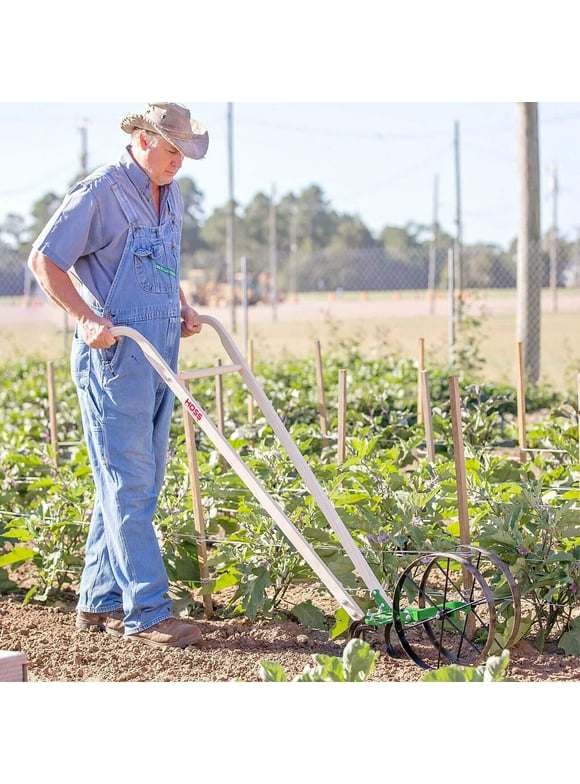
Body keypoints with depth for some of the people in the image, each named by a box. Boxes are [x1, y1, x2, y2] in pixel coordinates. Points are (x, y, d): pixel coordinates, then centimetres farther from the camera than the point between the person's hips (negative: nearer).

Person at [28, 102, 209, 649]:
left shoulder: (170, 198, 15)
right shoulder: (100, 193, -10)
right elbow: (43, 260, -10)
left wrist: (183, 308, 14)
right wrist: (86, 317, -19)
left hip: (159, 354, 9)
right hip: (113, 353, -9)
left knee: (139, 483, 10)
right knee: (128, 483, -7)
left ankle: (99, 601, 18)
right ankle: (146, 612, -6)